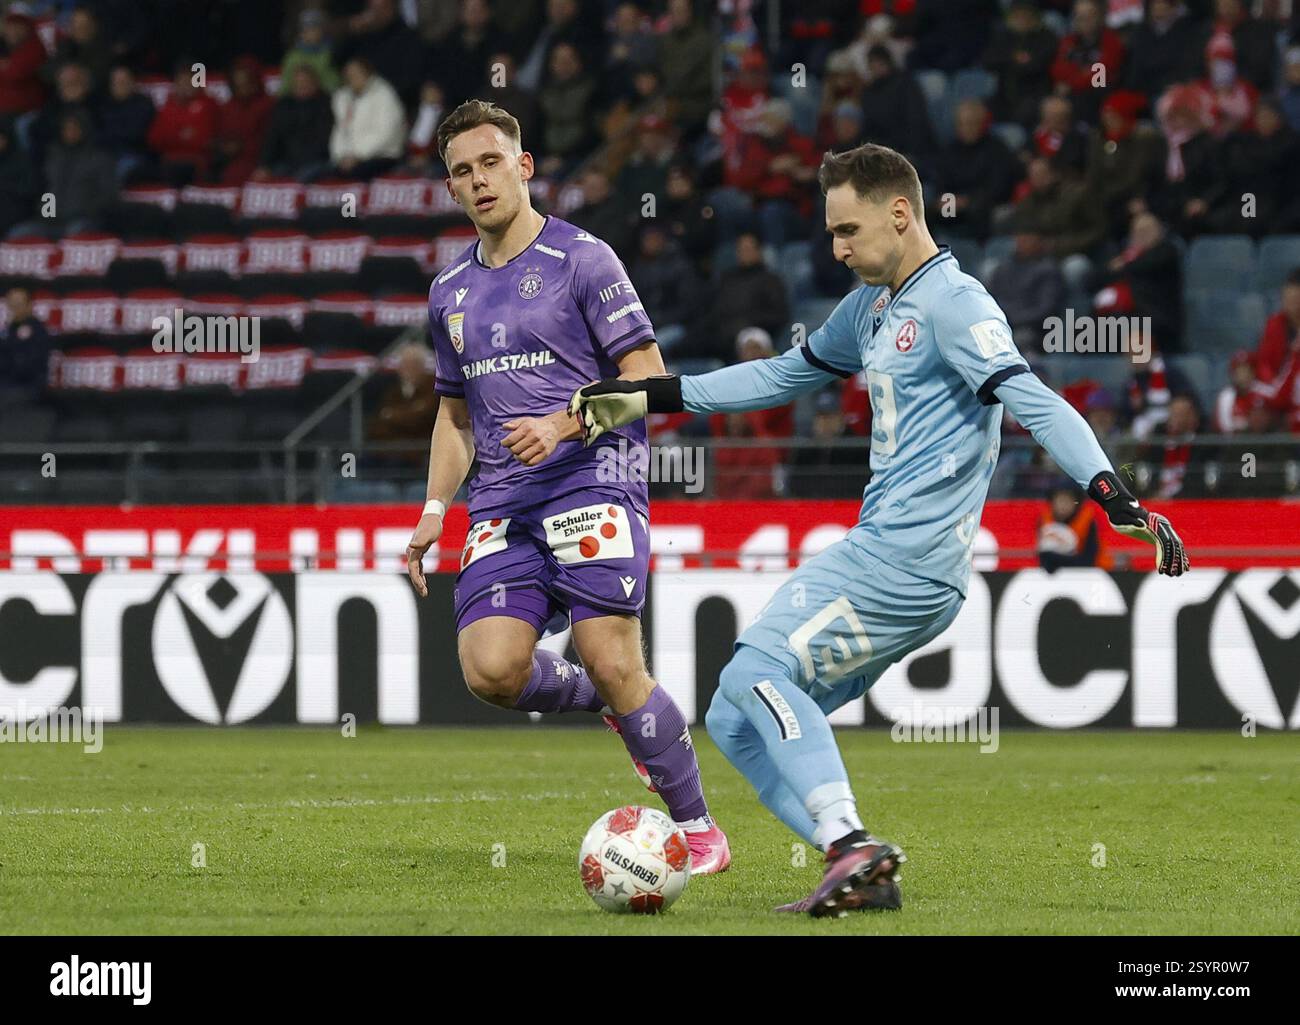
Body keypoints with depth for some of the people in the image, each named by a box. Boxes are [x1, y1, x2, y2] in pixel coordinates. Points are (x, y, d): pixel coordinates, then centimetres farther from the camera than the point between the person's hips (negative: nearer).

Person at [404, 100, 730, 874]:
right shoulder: (451, 292, 18)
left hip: (591, 481, -5)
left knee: (614, 666, -15)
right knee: (492, 670, -15)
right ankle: (609, 705, 16)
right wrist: (435, 509, 15)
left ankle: (699, 830, 0)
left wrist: (563, 425, -18)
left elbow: (648, 379, -5)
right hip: (502, 504, 5)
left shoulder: (581, 258, -1)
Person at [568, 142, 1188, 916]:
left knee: (758, 668, -20)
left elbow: (1034, 402, -22)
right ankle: (865, 874, -6)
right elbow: (786, 376, 33)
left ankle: (850, 845, -26)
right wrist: (649, 398, 32)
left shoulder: (953, 305, -11)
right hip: (883, 554, 10)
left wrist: (1116, 498, -34)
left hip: (906, 560, -10)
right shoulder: (873, 306, 19)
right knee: (736, 723, 6)